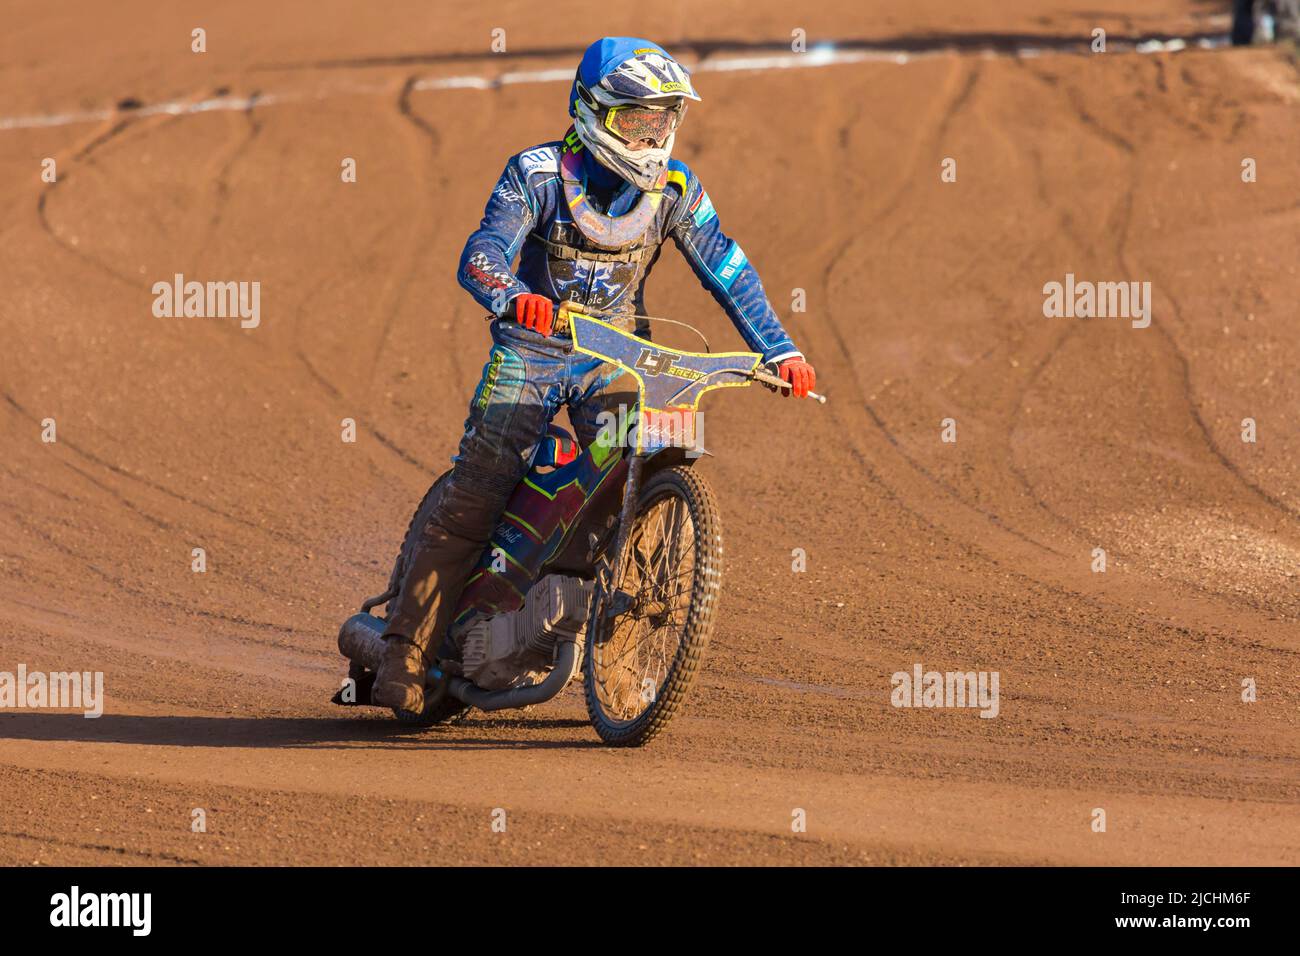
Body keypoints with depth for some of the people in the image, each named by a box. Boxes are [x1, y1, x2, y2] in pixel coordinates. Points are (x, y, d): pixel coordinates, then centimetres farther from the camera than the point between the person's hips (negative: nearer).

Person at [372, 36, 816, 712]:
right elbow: (481, 256, -24)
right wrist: (512, 297, -47)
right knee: (470, 501, -12)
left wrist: (778, 350, -13)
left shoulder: (674, 189, -2)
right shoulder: (539, 174, -12)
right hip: (530, 350, -3)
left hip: (613, 356, 3)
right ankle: (406, 654, -9)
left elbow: (726, 269, -2)